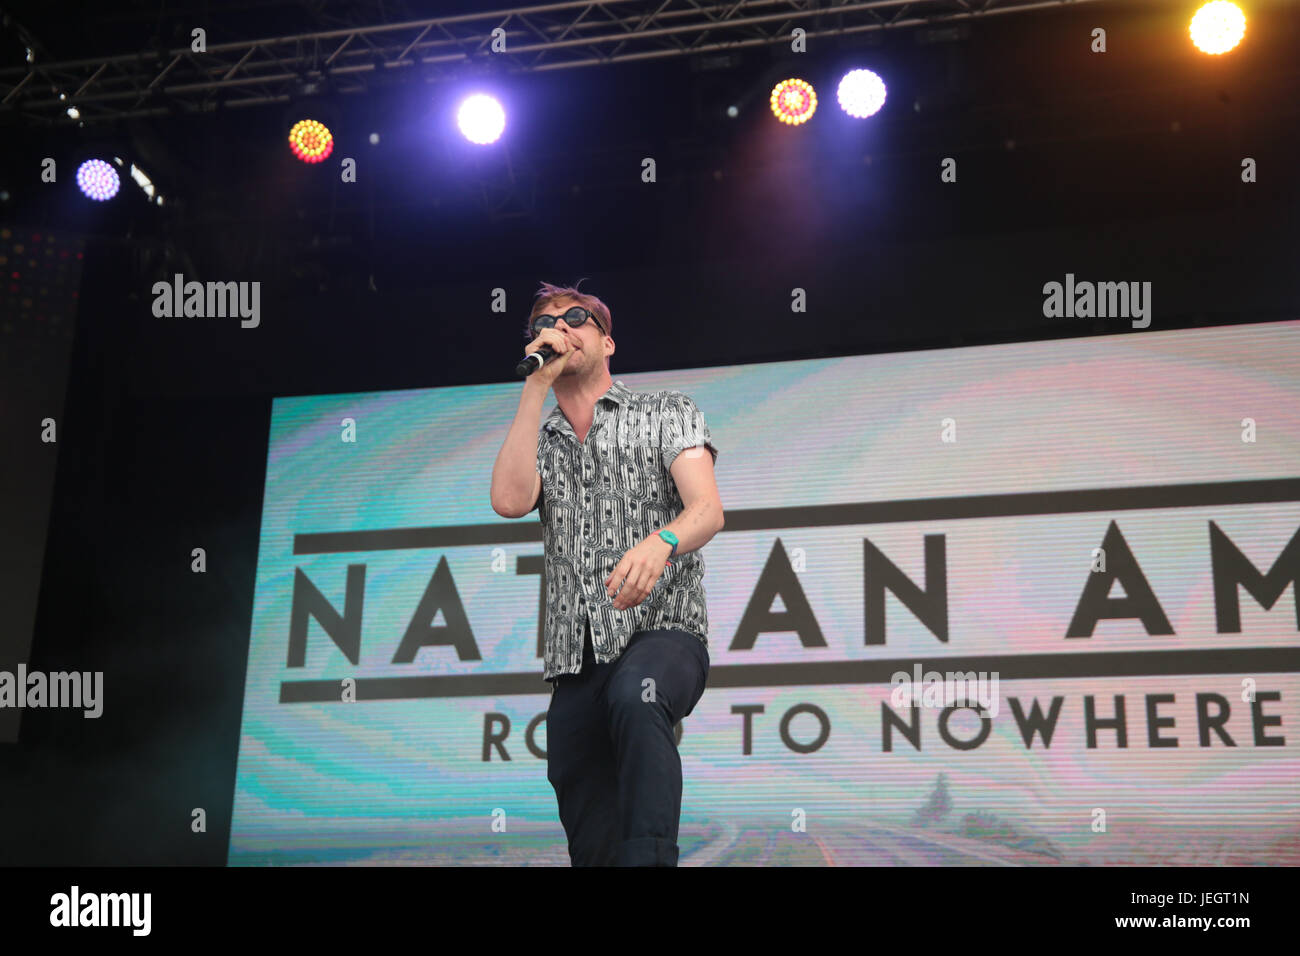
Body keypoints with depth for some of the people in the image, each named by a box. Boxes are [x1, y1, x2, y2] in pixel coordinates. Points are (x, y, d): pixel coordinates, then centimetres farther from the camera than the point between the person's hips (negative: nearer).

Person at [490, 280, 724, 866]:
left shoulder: (666, 412, 12)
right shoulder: (539, 441, 22)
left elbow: (708, 509, -5)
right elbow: (510, 502, -2)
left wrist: (660, 542, -29)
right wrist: (536, 389, 1)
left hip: (663, 630, -4)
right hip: (574, 660, 4)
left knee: (633, 694, -39)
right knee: (589, 836, -1)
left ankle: (650, 857, -42)